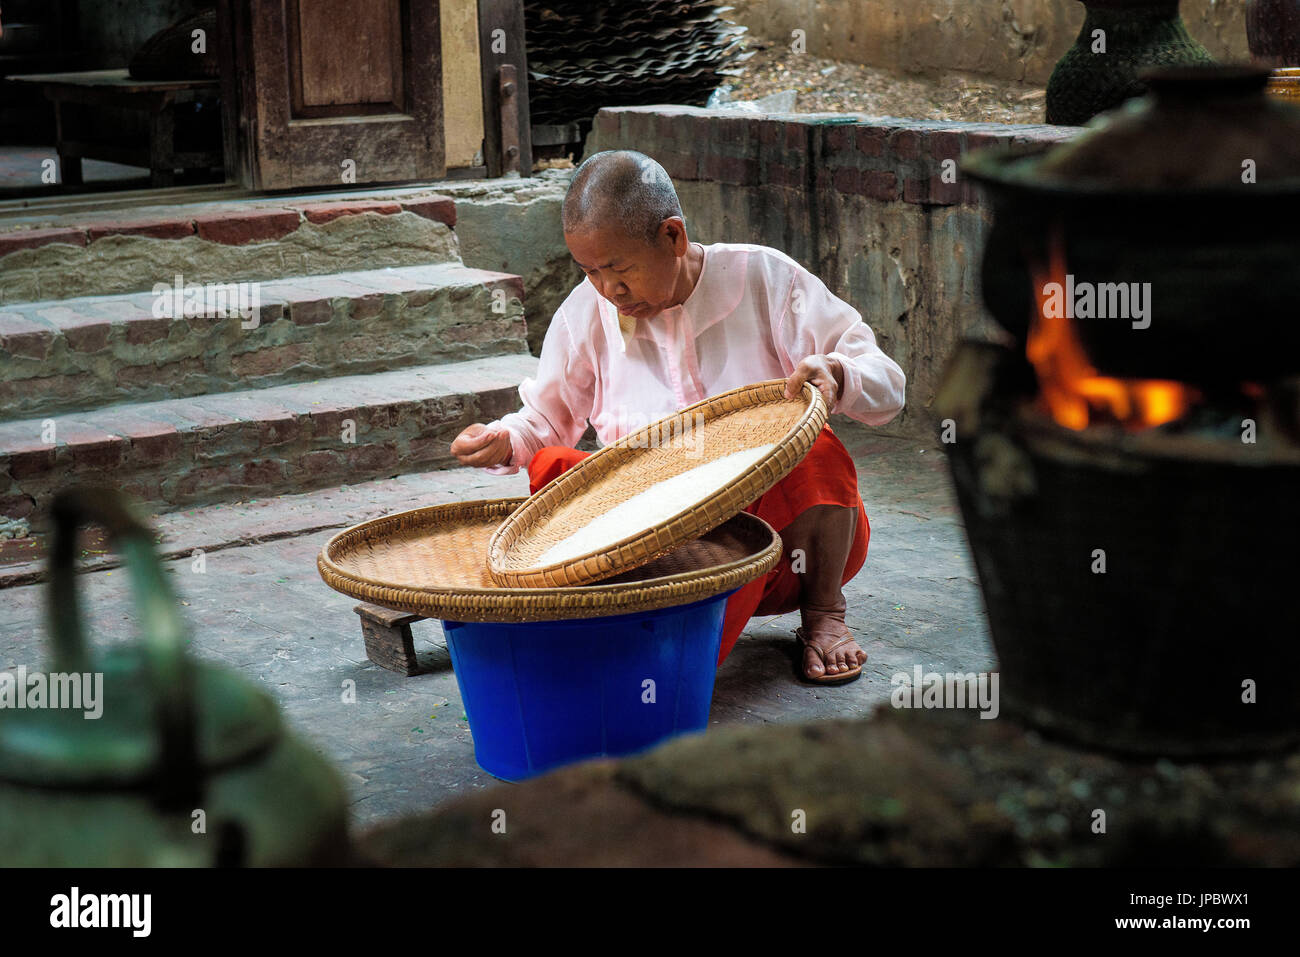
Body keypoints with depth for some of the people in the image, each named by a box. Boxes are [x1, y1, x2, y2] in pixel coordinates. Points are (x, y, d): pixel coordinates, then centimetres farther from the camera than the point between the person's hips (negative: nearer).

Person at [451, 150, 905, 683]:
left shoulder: (762, 278, -6)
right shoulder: (586, 314, 1)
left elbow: (887, 386, -6)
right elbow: (547, 421, 15)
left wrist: (834, 375, -30)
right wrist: (504, 442, -8)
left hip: (786, 523, -1)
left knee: (814, 453, -35)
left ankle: (822, 615, -8)